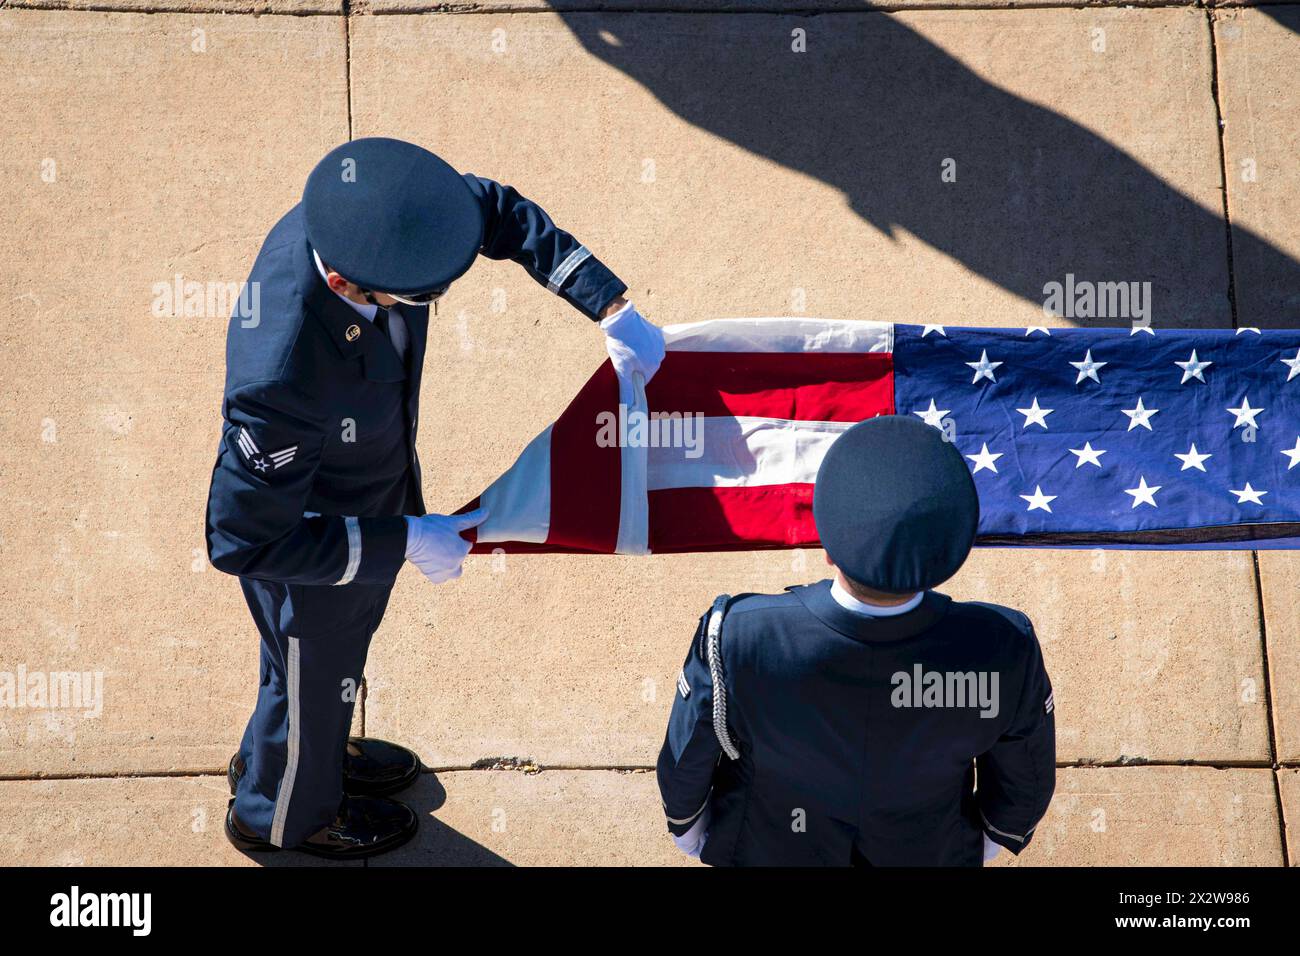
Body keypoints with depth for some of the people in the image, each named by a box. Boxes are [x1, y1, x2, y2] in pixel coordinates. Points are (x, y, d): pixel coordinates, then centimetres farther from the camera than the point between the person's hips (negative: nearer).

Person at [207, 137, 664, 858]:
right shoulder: (279, 381, -48)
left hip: (372, 494, 7)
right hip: (302, 541, -6)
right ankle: (283, 813, 58)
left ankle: (299, 750, 67)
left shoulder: (366, 215, -28)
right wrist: (404, 542, -29)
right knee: (316, 676, 24)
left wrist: (611, 309, -16)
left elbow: (500, 211, -10)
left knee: (347, 638, 34)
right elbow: (243, 541, -34)